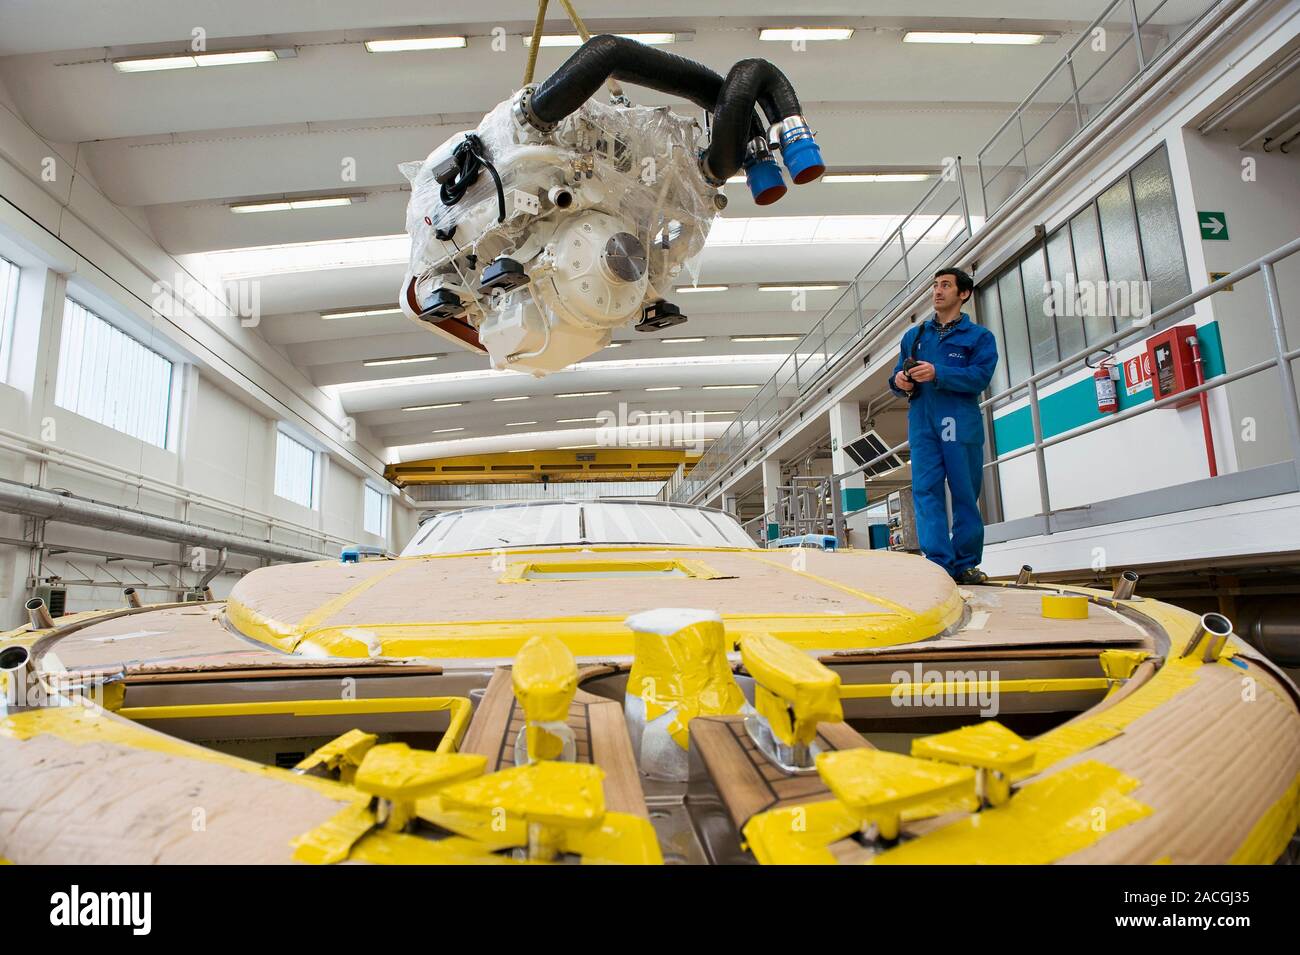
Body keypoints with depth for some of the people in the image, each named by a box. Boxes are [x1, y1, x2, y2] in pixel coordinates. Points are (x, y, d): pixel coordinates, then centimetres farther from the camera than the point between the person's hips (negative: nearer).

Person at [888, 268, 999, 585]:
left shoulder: (979, 336, 9)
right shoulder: (914, 335, 20)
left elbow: (980, 377, -7)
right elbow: (897, 376, 19)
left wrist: (937, 373, -19)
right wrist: (899, 381, -5)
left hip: (961, 424, -2)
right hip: (922, 423, 2)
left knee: (965, 494, 0)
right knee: (926, 491, -7)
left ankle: (965, 564, 8)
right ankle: (939, 564, -8)